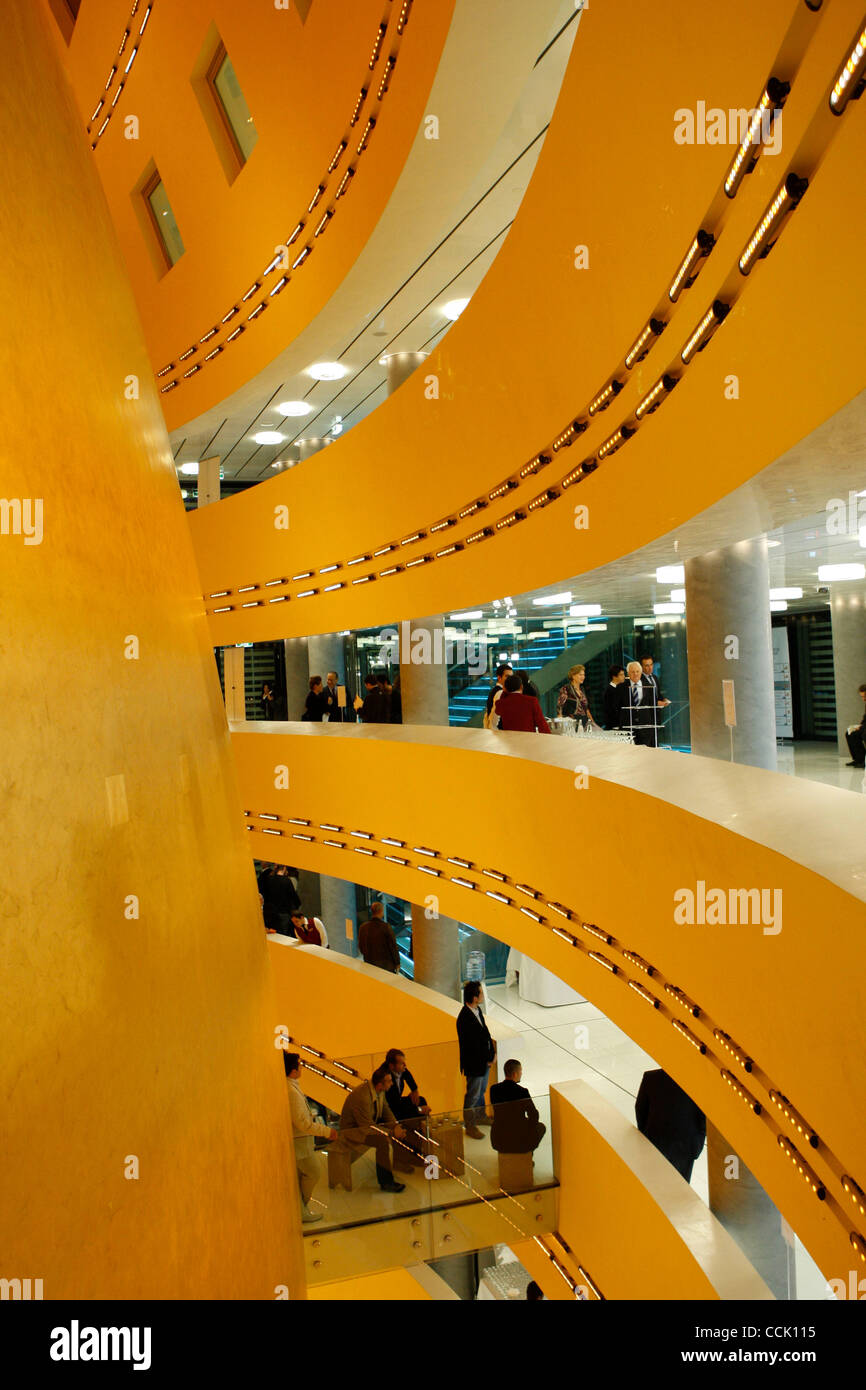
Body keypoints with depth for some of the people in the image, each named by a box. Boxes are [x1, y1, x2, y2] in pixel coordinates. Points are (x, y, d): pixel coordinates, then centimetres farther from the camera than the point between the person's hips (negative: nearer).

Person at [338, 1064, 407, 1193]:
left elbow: (386, 1111, 6)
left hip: (368, 1123, 9)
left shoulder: (380, 1091, -6)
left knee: (400, 1130, -1)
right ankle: (386, 1183, -17)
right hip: (352, 1130, -9)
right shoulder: (361, 1097, -33)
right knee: (384, 1141, -30)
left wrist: (395, 1125, -13)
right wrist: (391, 1131, -25)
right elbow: (367, 1126, -29)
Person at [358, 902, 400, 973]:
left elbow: (360, 946, 7)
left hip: (369, 964, 4)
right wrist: (397, 963, 1)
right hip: (386, 964, -4)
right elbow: (393, 946, -11)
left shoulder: (363, 927, -3)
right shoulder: (385, 927, -16)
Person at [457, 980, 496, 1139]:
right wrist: (487, 1059, -15)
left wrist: (492, 1053, 4)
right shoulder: (464, 1018, -31)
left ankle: (480, 1116, 45)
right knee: (473, 1095, 8)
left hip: (485, 1060, 9)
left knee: (481, 1090, 26)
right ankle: (470, 1126, 25)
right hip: (474, 1063, -9)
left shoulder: (477, 1010, -2)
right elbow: (472, 1046, -26)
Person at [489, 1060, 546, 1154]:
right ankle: (527, 1156, 23)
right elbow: (534, 1115, -10)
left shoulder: (494, 1089, -9)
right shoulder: (522, 1091, -21)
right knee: (541, 1127, 25)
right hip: (519, 1141, -4)